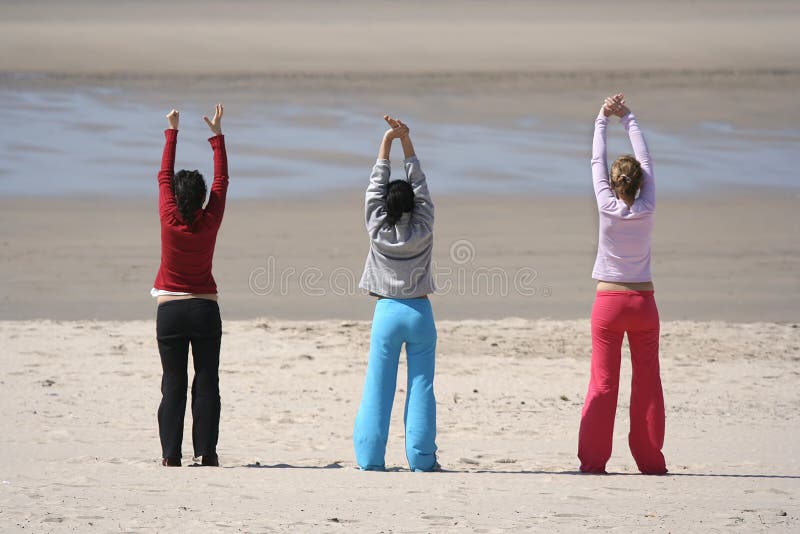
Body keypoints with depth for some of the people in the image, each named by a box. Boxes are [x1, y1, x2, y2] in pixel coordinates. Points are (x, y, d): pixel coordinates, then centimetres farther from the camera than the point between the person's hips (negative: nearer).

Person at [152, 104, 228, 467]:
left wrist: (172, 132, 11)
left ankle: (171, 453, -2)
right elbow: (222, 180, 4)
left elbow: (163, 176, 3)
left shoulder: (169, 220, -8)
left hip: (169, 310, 0)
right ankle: (205, 451, 0)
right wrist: (217, 134, 10)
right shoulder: (210, 222, -7)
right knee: (207, 383, 4)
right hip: (204, 308, 0)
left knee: (173, 384, 2)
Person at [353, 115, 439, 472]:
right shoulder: (423, 230, -6)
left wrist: (388, 141, 4)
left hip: (387, 312, 0)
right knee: (421, 387, 3)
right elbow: (420, 184, 1)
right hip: (420, 312, 0)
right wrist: (406, 141, 0)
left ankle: (371, 459, 1)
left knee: (378, 389, 3)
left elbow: (376, 185, 2)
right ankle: (421, 459, 2)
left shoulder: (378, 230, -5)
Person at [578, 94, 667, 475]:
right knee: (647, 383, 4)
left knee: (603, 383, 0)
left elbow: (596, 161, 5)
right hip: (642, 301, 1)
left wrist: (603, 120, 15)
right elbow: (646, 160, 7)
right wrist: (628, 118, 16)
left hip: (609, 301, -1)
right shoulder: (646, 210, -4)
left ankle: (593, 460, -1)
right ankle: (651, 461, 5)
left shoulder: (607, 207, -7)